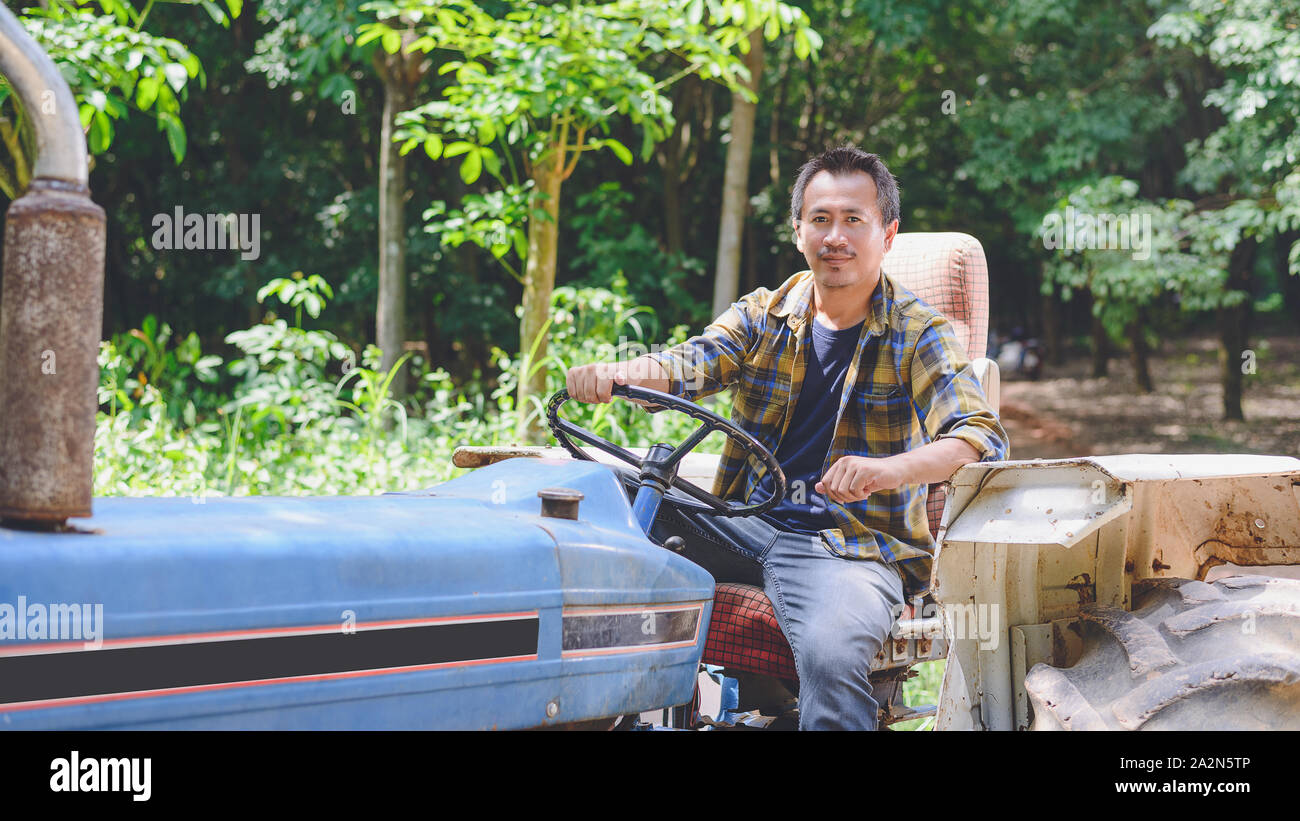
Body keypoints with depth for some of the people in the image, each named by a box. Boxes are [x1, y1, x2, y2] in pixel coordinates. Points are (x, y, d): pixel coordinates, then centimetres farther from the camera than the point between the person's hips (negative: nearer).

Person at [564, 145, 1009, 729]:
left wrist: (887, 470, -35)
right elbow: (689, 366, -5)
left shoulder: (919, 335, 1)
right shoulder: (763, 316, 13)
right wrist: (613, 375, -30)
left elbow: (982, 435, -14)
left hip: (855, 544, -4)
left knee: (830, 656, -35)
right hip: (743, 525, 4)